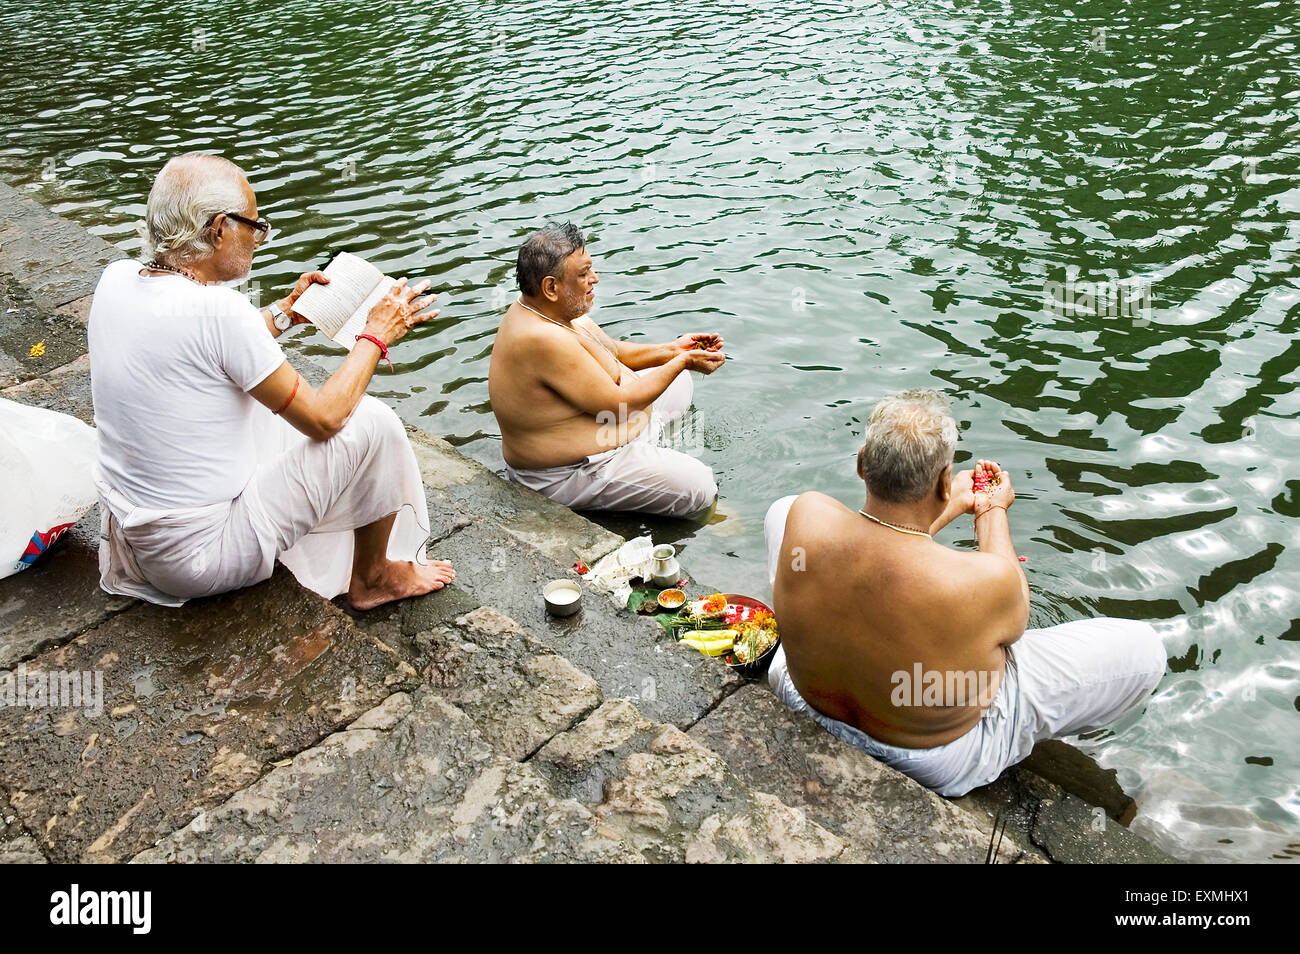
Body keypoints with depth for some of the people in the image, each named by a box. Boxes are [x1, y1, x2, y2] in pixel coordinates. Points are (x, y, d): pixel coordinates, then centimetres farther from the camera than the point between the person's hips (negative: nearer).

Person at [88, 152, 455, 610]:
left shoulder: (116, 279, -2)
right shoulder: (218, 309, -26)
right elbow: (322, 417, -17)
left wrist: (284, 313, 18)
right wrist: (376, 336, -5)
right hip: (201, 556, -9)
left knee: (268, 400, 25)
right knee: (372, 423, -6)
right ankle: (372, 578, 17)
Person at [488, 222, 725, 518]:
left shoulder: (545, 308, -1)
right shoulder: (544, 340, -33)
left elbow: (613, 351, 12)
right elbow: (617, 403, -28)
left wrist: (671, 349, 0)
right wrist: (682, 362, -18)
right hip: (570, 474, -11)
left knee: (679, 384, 23)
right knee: (698, 487, -13)